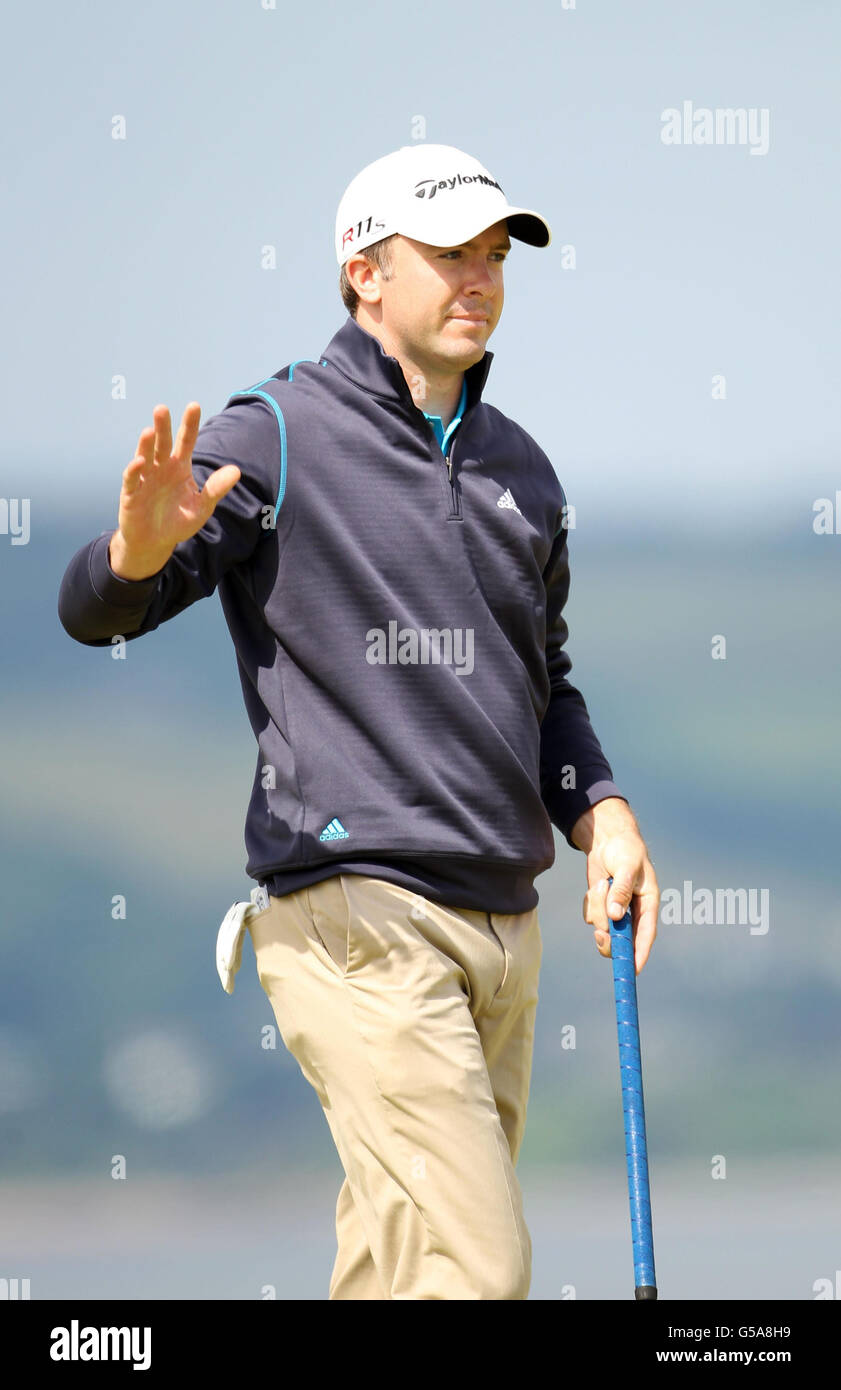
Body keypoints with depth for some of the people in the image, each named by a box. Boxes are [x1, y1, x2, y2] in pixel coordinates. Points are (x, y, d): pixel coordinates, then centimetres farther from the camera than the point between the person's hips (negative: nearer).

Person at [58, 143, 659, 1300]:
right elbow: (93, 612, -11)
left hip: (505, 921, 7)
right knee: (474, 1270, -17)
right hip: (360, 912, -7)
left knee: (399, 1261, 11)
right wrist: (143, 546, -34)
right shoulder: (273, 437, -5)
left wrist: (601, 813, 9)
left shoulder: (520, 467, 17)